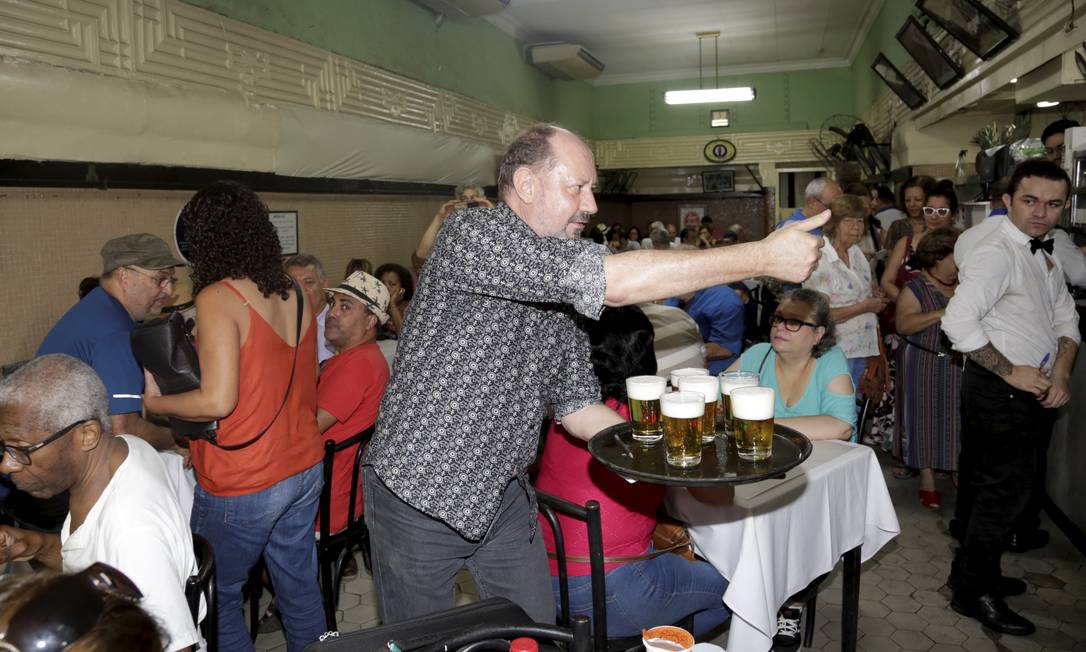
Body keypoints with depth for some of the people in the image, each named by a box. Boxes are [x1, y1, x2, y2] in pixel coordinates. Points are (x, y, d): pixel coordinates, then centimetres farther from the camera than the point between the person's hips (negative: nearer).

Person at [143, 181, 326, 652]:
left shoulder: (218, 298, -16)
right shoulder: (294, 295, 5)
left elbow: (217, 400, -20)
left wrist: (156, 402, -5)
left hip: (241, 488, -7)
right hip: (304, 471, 7)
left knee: (217, 599, 12)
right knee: (300, 587, 18)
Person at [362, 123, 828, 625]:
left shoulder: (560, 285, 6)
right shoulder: (471, 234, -21)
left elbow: (575, 405, 8)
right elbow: (614, 281, -33)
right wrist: (763, 257, -29)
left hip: (503, 494, 7)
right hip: (419, 495, -7)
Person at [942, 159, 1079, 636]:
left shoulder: (1045, 255, 12)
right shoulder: (995, 255, -18)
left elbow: (1066, 319, 14)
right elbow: (957, 322, -28)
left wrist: (1061, 373, -2)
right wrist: (1012, 372, -20)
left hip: (1035, 392, 9)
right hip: (999, 394, -9)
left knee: (1020, 485, 17)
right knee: (1006, 490, -4)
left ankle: (980, 572, 33)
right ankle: (973, 591, 12)